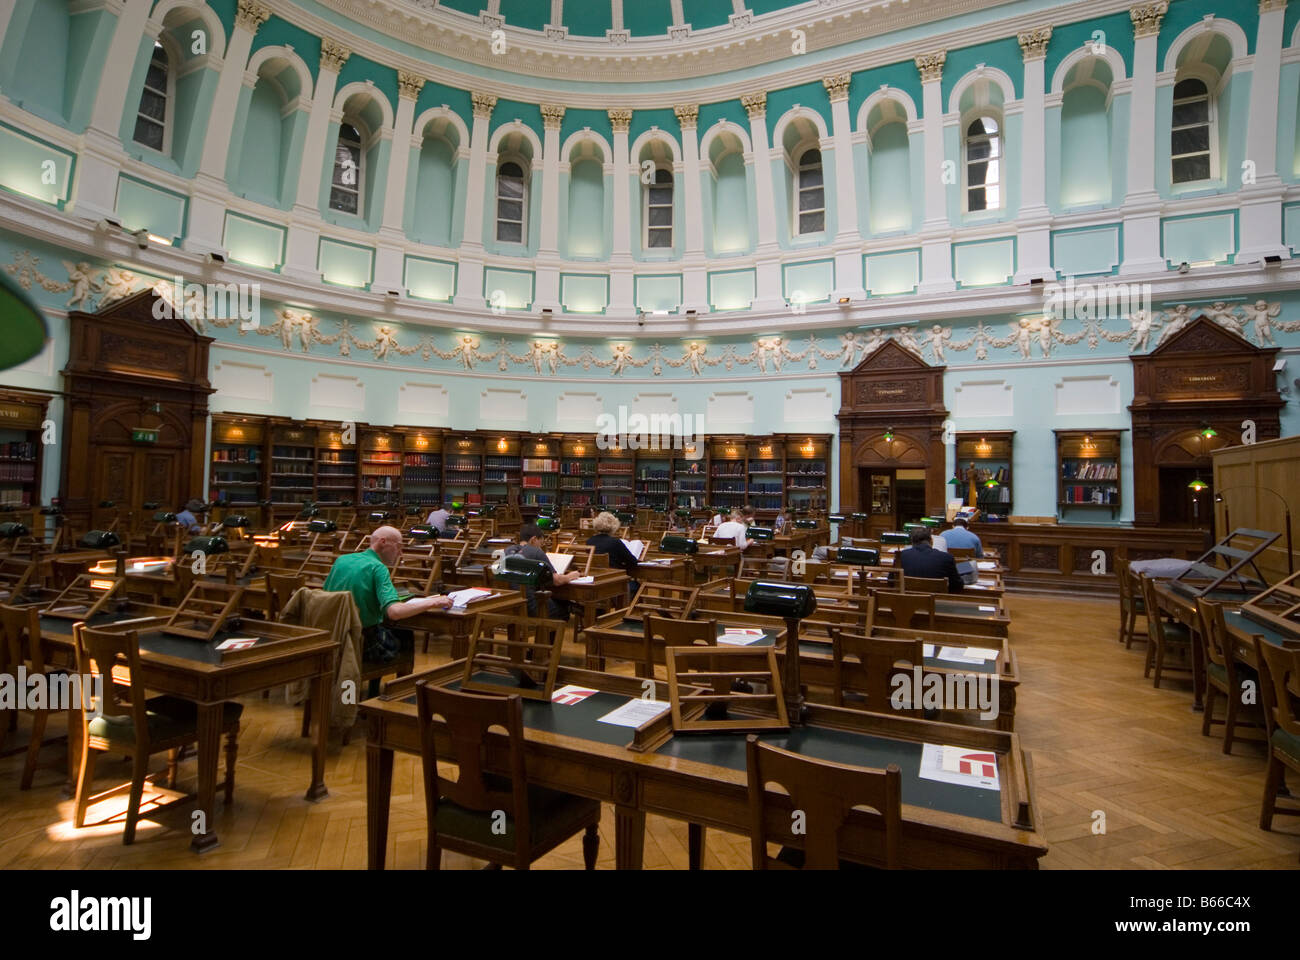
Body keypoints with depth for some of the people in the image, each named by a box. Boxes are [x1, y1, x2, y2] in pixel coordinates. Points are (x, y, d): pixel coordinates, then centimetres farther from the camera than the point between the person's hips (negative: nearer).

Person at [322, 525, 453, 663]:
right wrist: (433, 603, -25)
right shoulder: (378, 568, -19)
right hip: (365, 641, -7)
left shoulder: (341, 560, 2)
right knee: (406, 634, 22)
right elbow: (394, 612, -32)